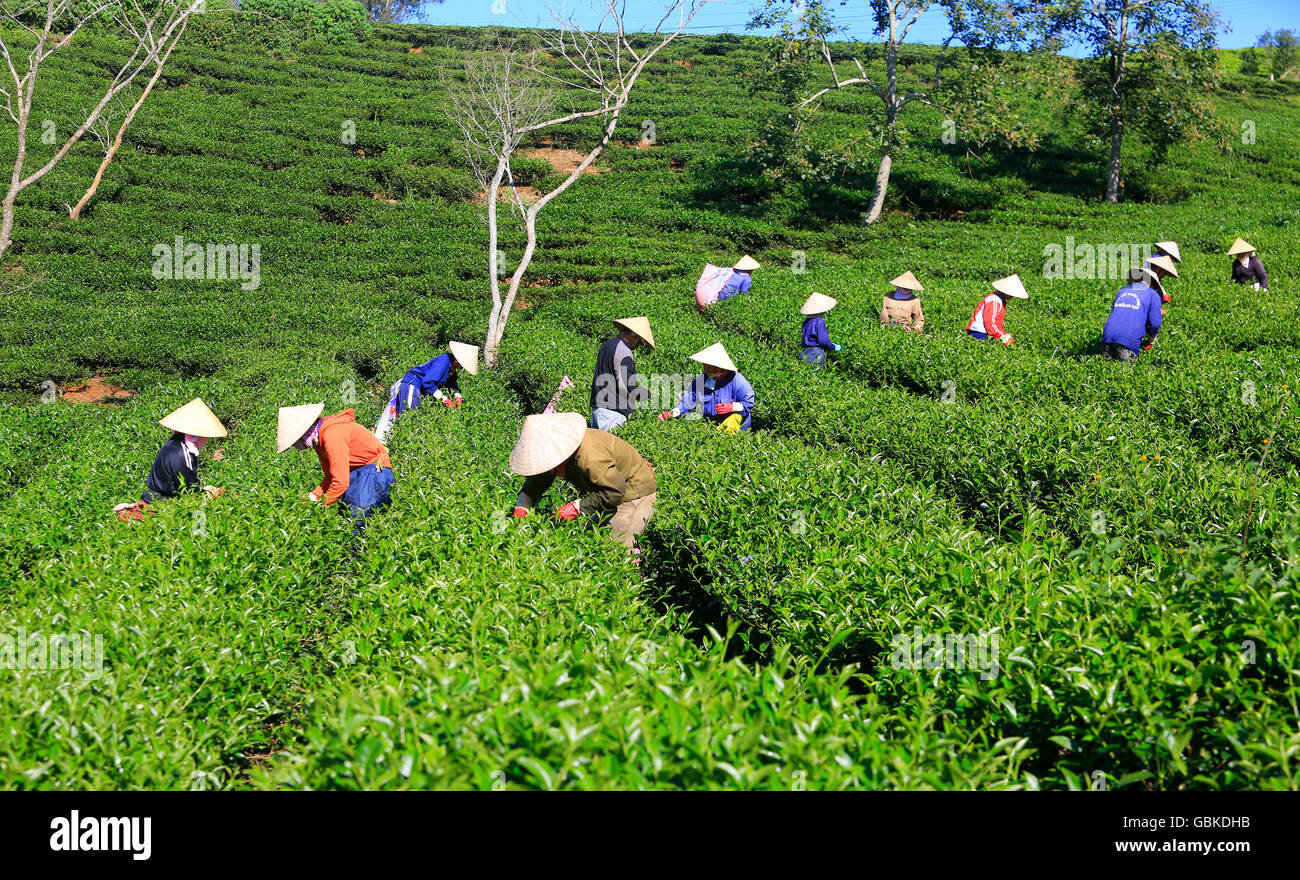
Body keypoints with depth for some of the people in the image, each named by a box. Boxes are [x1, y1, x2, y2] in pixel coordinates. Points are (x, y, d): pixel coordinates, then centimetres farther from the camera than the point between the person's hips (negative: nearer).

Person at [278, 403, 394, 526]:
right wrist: (313, 496, -1)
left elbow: (340, 482, -25)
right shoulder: (319, 439, 10)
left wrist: (321, 504, -14)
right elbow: (330, 477, 16)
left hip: (376, 469, -10)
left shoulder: (331, 435, -22)